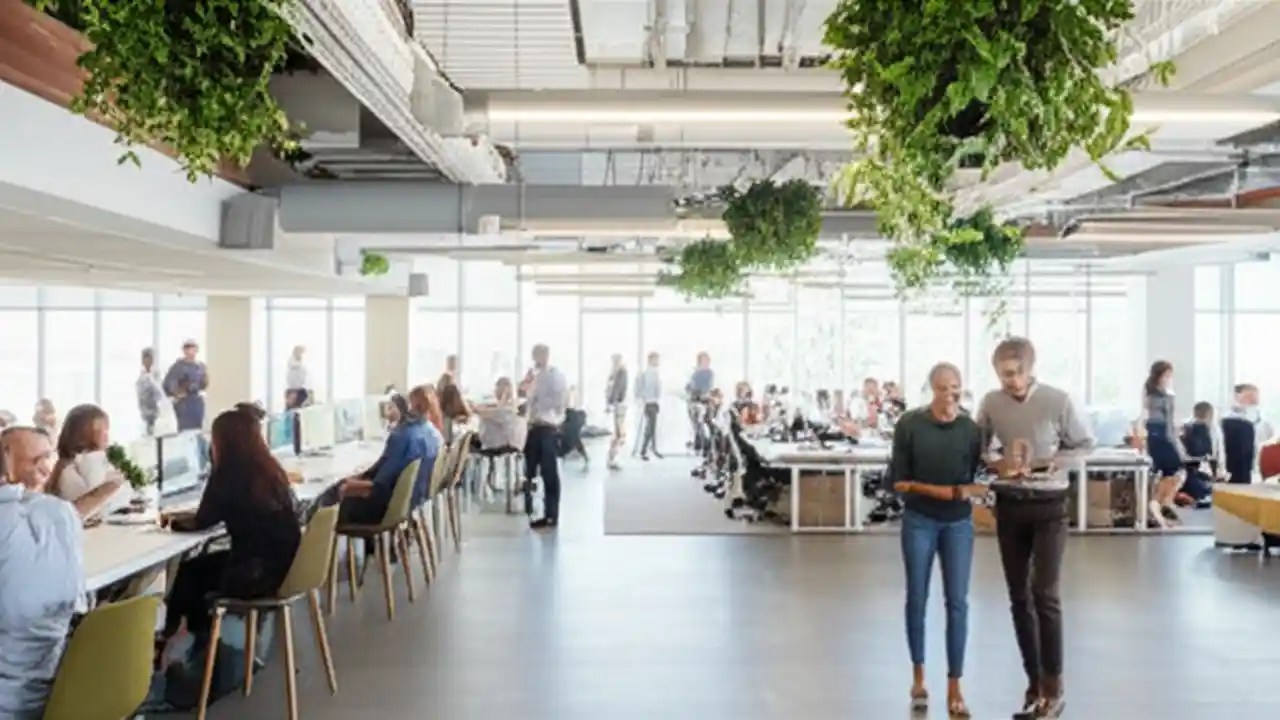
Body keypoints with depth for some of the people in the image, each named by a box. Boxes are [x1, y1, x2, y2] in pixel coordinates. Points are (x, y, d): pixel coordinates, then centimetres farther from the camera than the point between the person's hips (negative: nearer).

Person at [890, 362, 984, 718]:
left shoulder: (971, 429, -4)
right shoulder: (909, 424, -8)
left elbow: (976, 480, 1)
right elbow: (898, 480, -7)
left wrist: (965, 492, -21)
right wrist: (942, 491, -17)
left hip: (958, 523, 1)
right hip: (919, 521, -1)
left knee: (957, 602, -1)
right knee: (917, 599, 9)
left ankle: (954, 687, 9)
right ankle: (918, 675, 27)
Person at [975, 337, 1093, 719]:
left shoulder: (1058, 401, -9)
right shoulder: (990, 403, -1)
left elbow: (1086, 444, 0)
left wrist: (1044, 463, -15)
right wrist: (993, 464, -12)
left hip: (1048, 506, -3)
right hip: (1009, 505, 3)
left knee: (1045, 594, -7)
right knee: (1019, 597, 8)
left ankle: (1053, 688, 5)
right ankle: (1034, 682, 21)